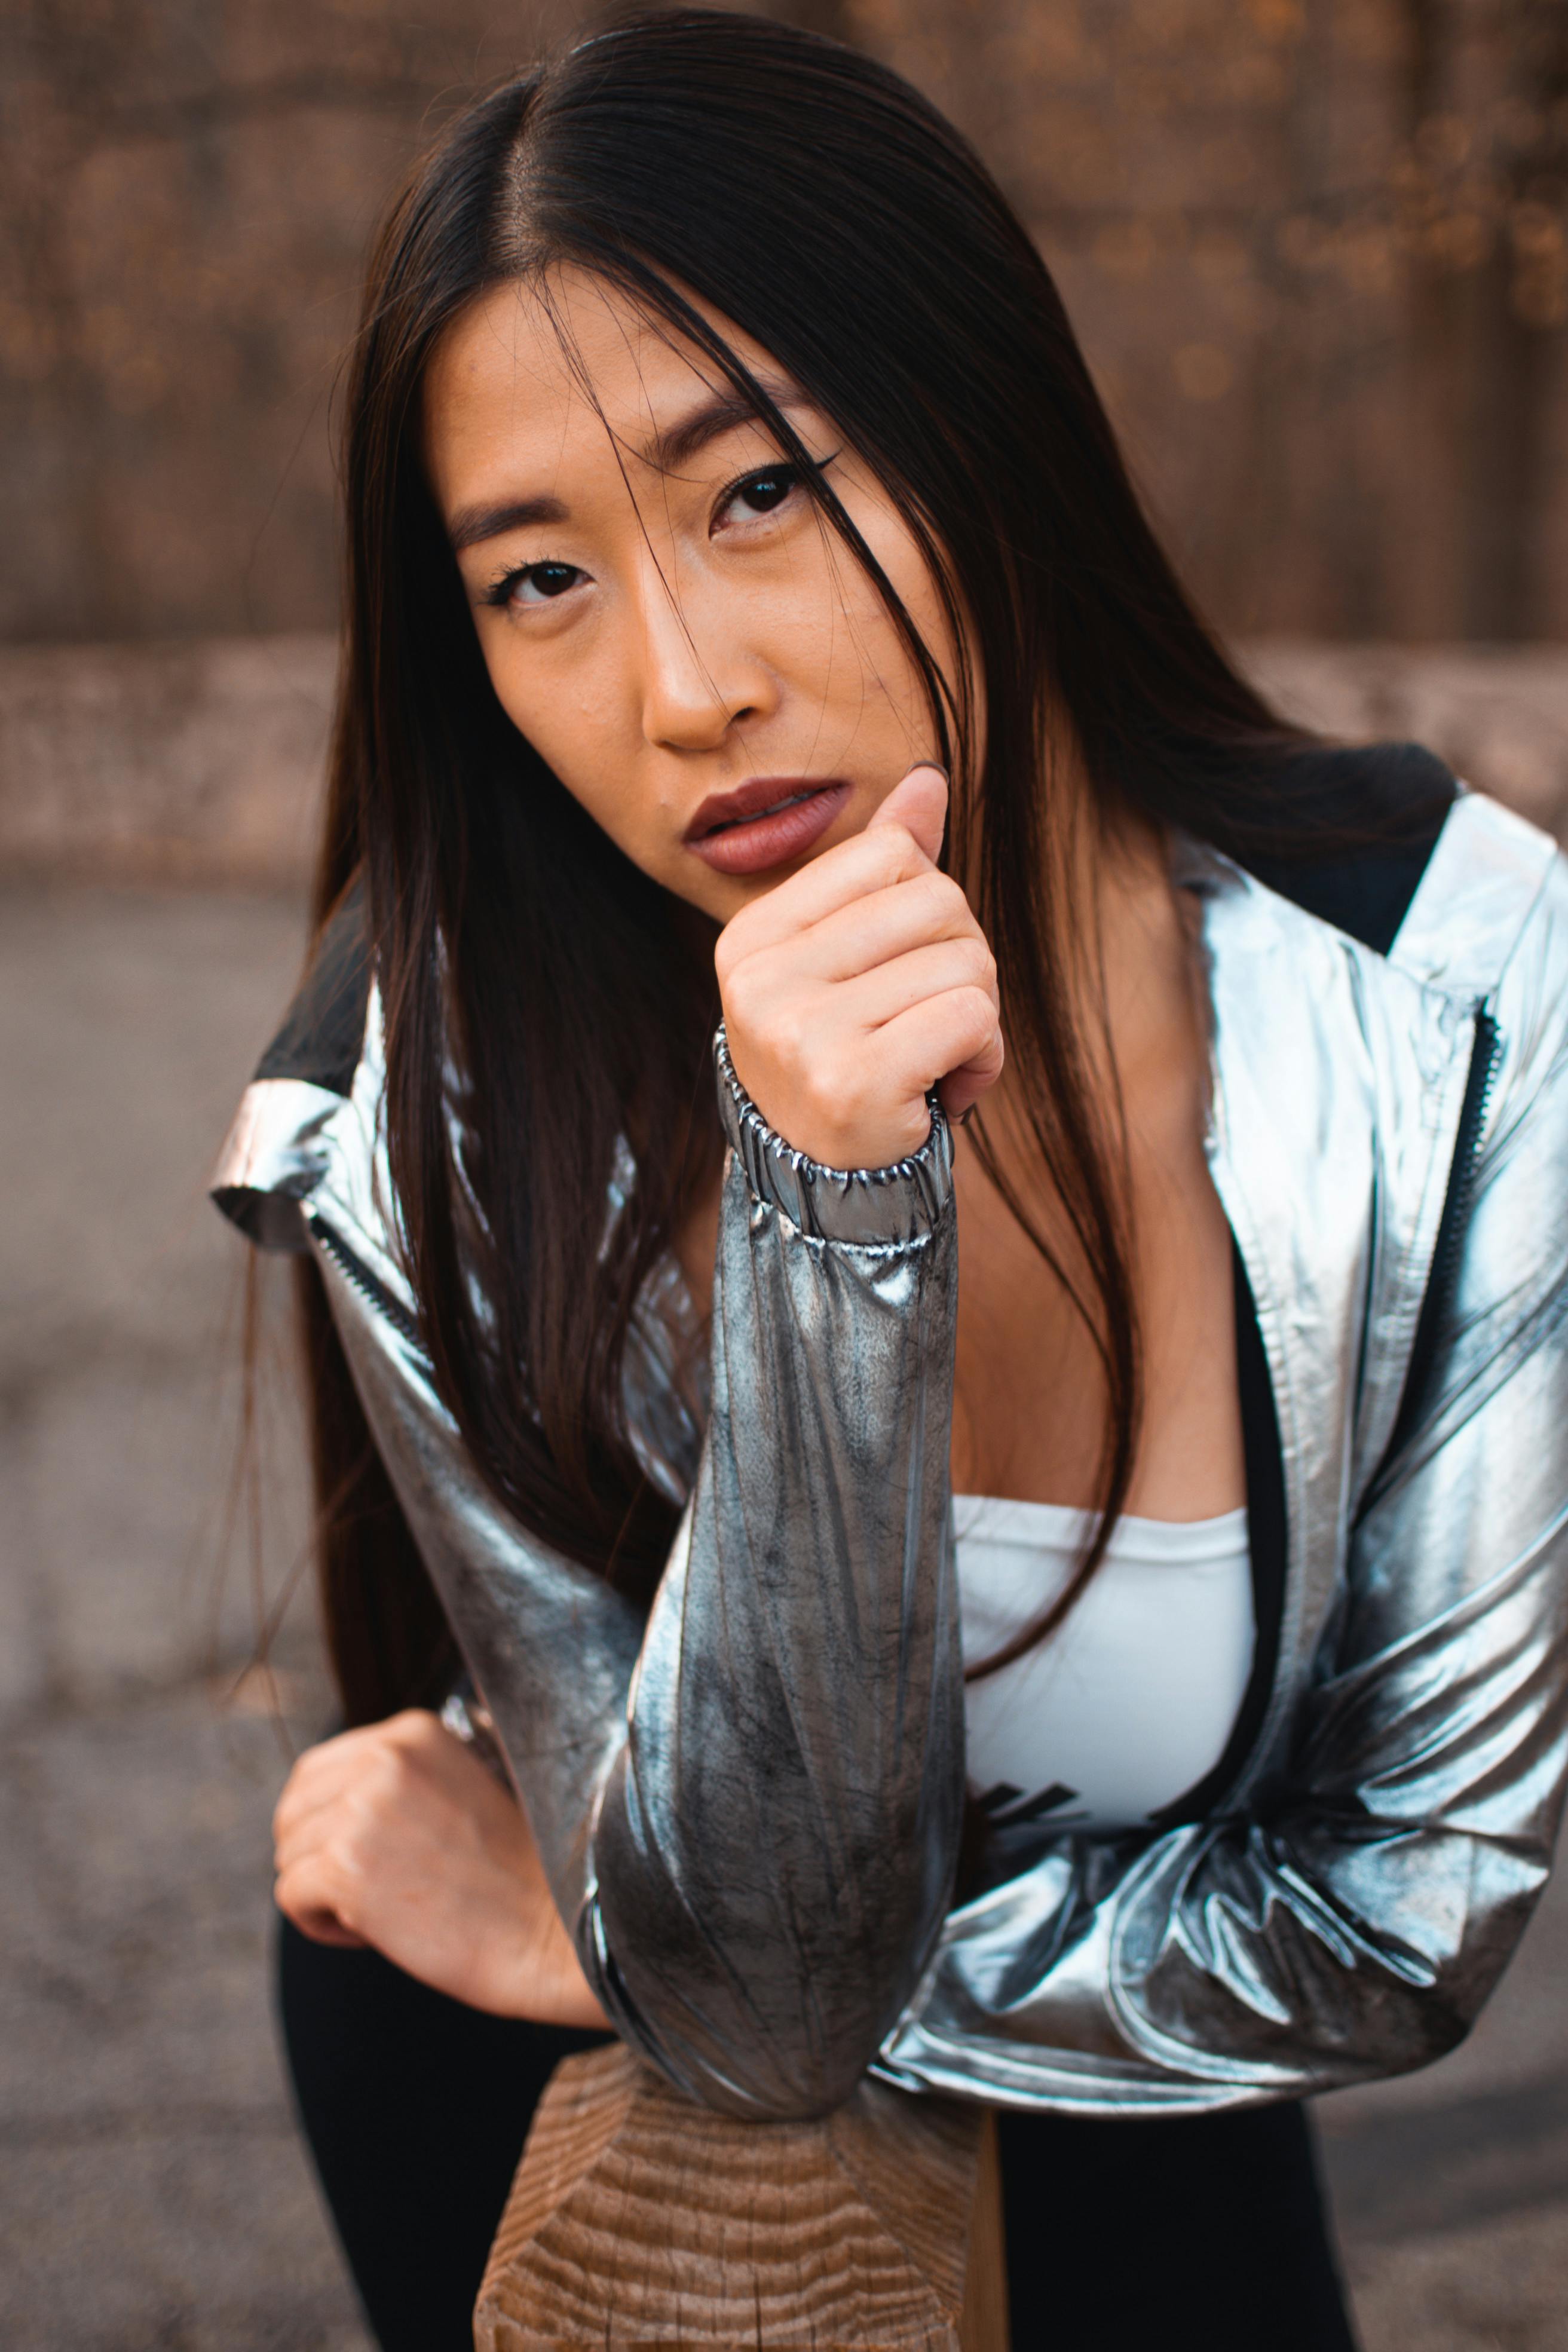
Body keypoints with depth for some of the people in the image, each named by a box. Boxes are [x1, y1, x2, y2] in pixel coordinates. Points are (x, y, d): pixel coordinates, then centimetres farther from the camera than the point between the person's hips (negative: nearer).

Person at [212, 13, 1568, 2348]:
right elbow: (754, 1992, -29)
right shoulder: (433, 1092, -28)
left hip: (1127, 2110, 1)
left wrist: (591, 1936, -20)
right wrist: (825, 1202, -42)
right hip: (548, 2132, 0)